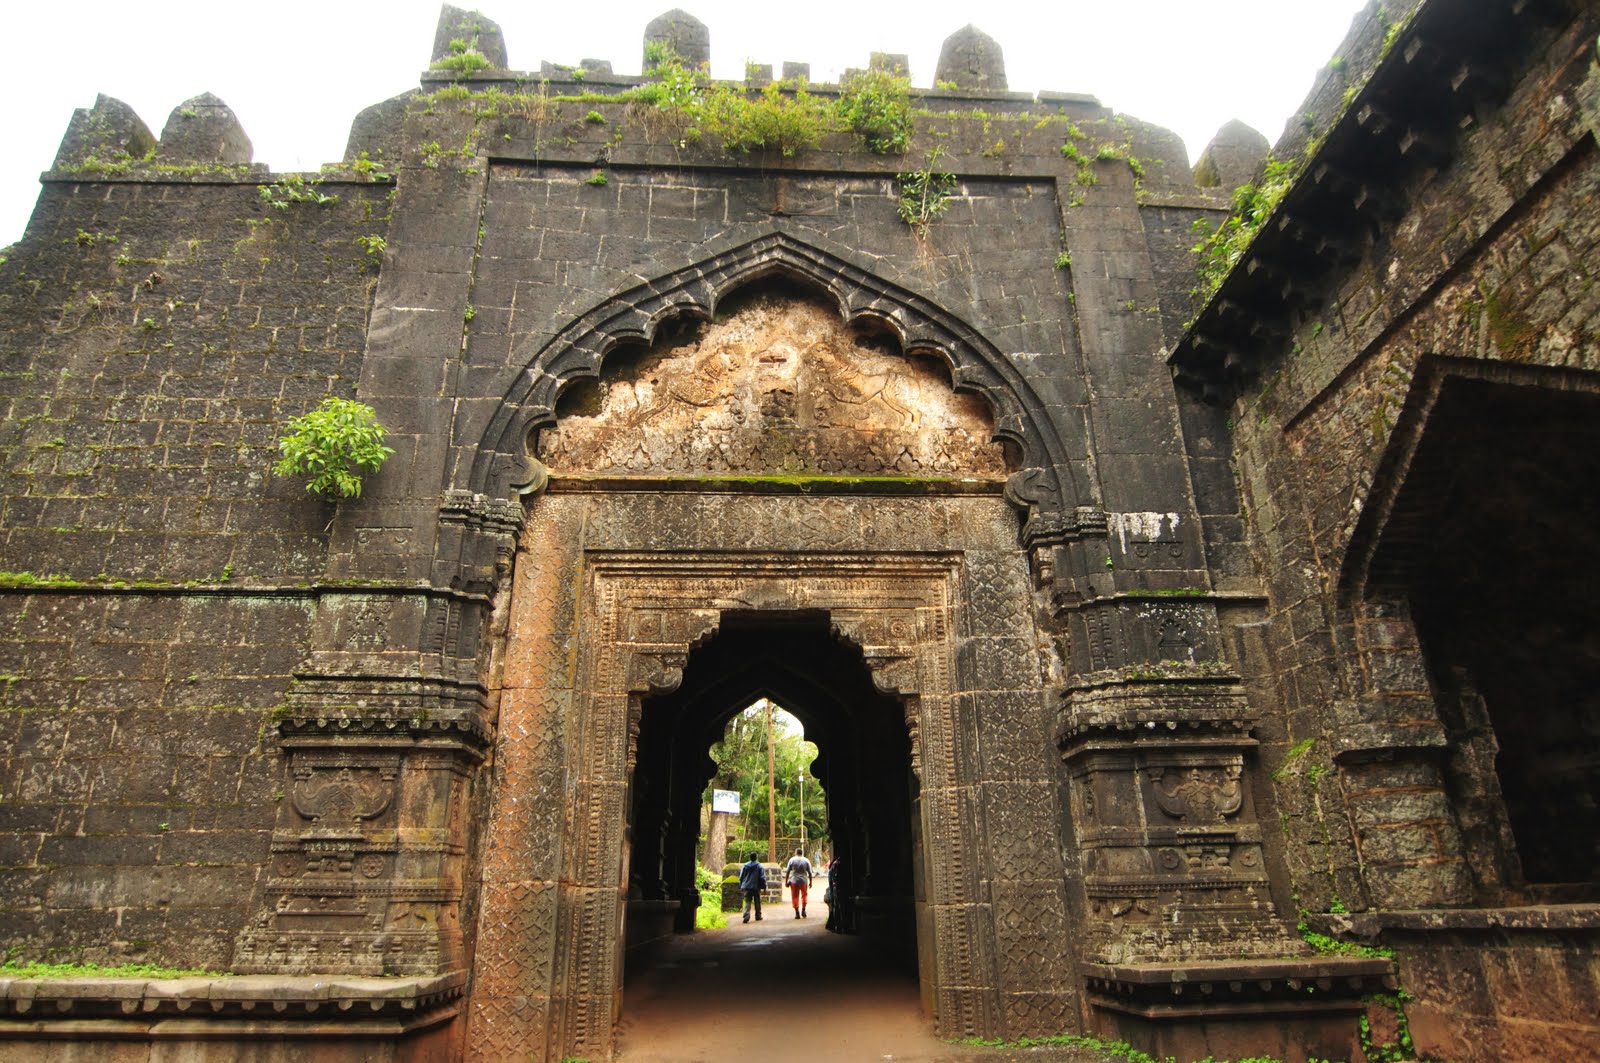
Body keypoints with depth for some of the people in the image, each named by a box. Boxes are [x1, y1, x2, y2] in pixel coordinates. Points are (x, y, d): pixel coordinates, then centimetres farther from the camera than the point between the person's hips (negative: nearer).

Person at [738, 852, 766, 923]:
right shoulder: (759, 866, -6)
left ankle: (746, 916, -20)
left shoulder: (744, 866, 2)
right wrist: (764, 886, 3)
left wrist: (741, 885, 16)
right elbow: (762, 878, -6)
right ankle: (758, 916, 24)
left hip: (747, 887, 1)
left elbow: (741, 877, 7)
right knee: (757, 902, 15)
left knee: (747, 902, -1)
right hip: (756, 887, -1)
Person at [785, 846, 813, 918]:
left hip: (794, 881, -1)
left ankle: (797, 913, 4)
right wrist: (810, 882, 9)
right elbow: (809, 873, 1)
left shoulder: (792, 860, -1)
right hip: (804, 881, 1)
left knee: (795, 897, 6)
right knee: (804, 895, 20)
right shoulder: (806, 861, 1)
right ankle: (803, 910, 12)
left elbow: (788, 871, -2)